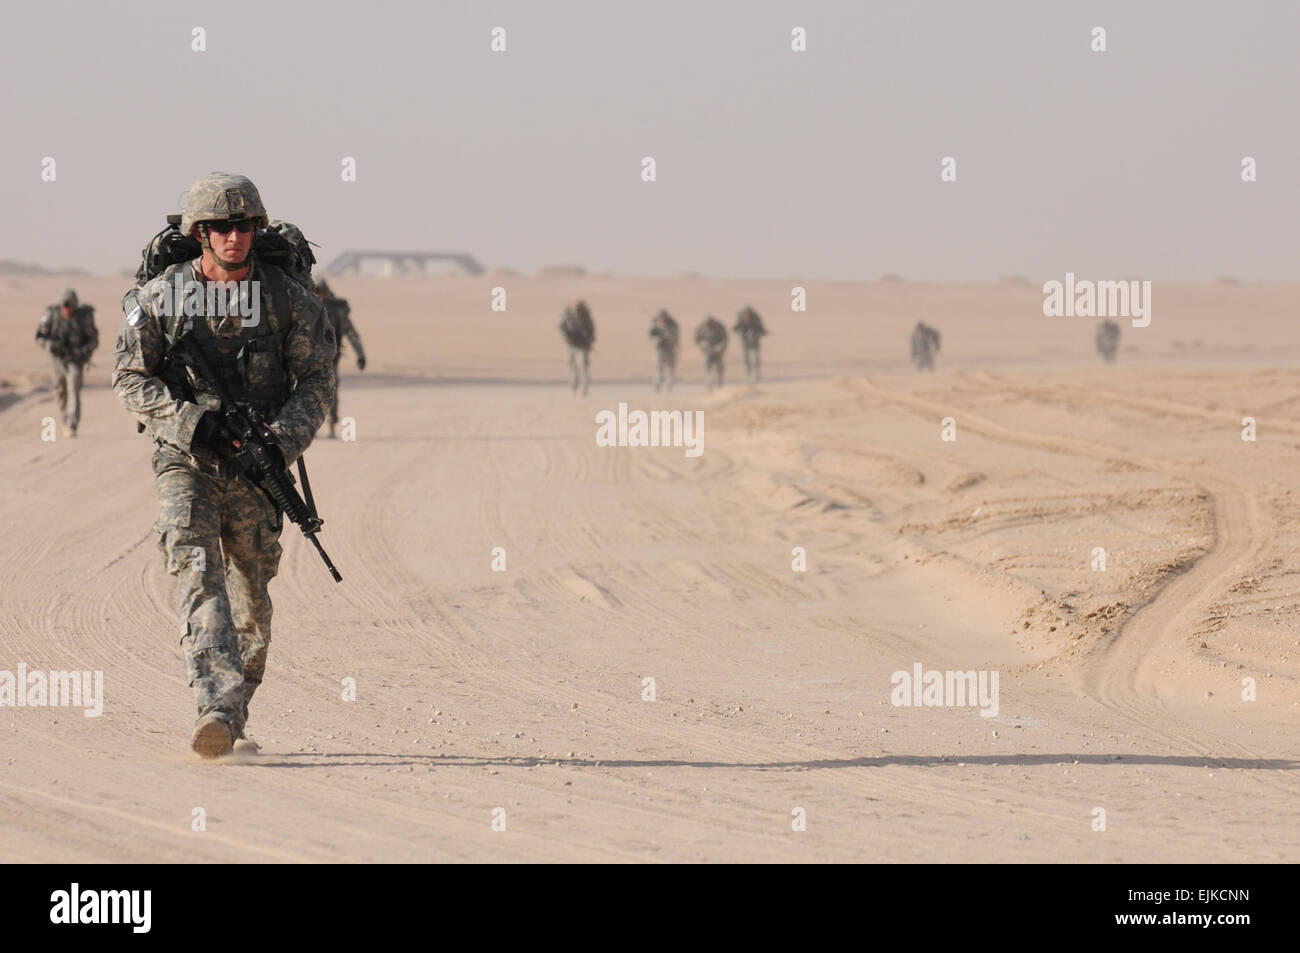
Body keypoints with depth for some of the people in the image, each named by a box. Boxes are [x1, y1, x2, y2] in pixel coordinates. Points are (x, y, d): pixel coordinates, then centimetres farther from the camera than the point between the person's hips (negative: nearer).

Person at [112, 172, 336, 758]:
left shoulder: (287, 299, -1)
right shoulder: (160, 298, -4)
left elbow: (317, 380, 3)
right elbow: (130, 379, -1)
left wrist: (282, 438, -14)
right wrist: (192, 422, -16)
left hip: (255, 467, 2)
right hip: (185, 463, -2)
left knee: (251, 599, 9)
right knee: (198, 577, -19)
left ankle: (235, 718, 26)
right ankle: (216, 707, -31)